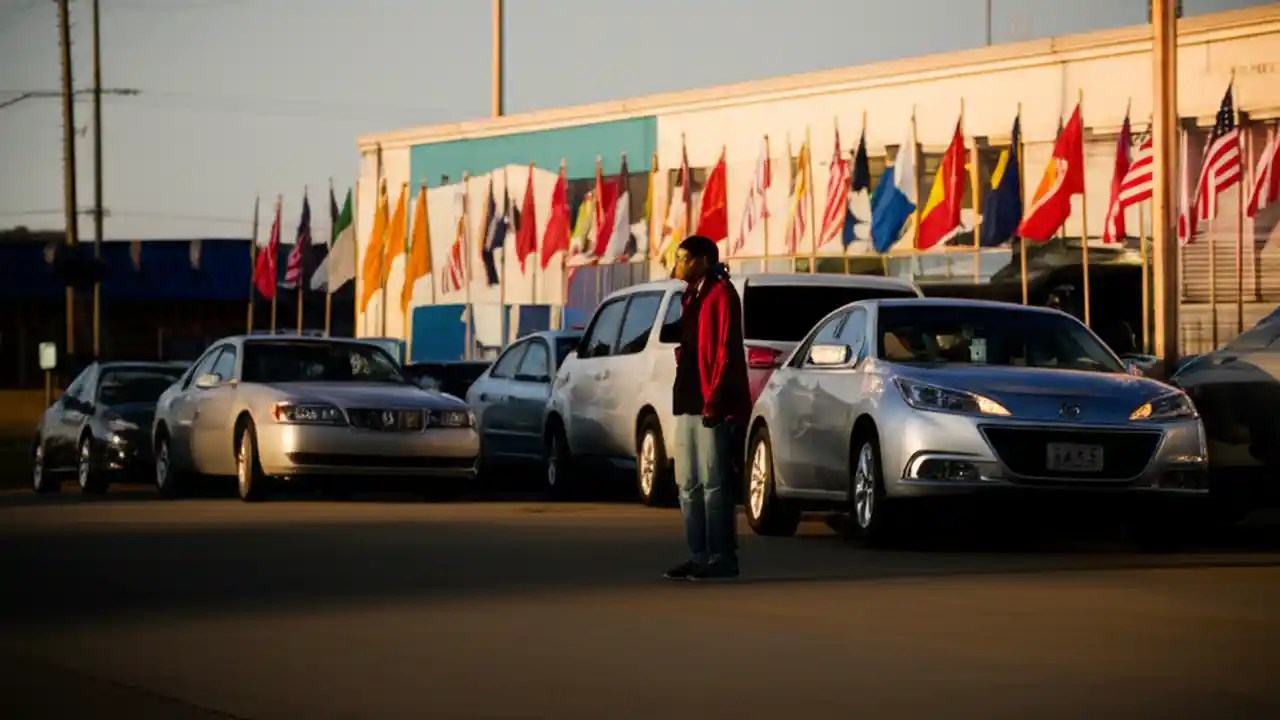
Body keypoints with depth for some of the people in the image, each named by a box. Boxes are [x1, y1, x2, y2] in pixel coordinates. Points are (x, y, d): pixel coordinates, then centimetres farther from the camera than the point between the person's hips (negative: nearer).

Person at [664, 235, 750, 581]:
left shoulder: (721, 294, -8)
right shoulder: (692, 296, 20)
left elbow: (726, 351, -14)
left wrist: (714, 400, -19)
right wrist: (681, 397, 14)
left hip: (712, 406, -9)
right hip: (689, 403, 9)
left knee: (714, 484, -8)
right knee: (689, 485, 9)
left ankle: (721, 559, -5)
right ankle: (699, 557, 14)